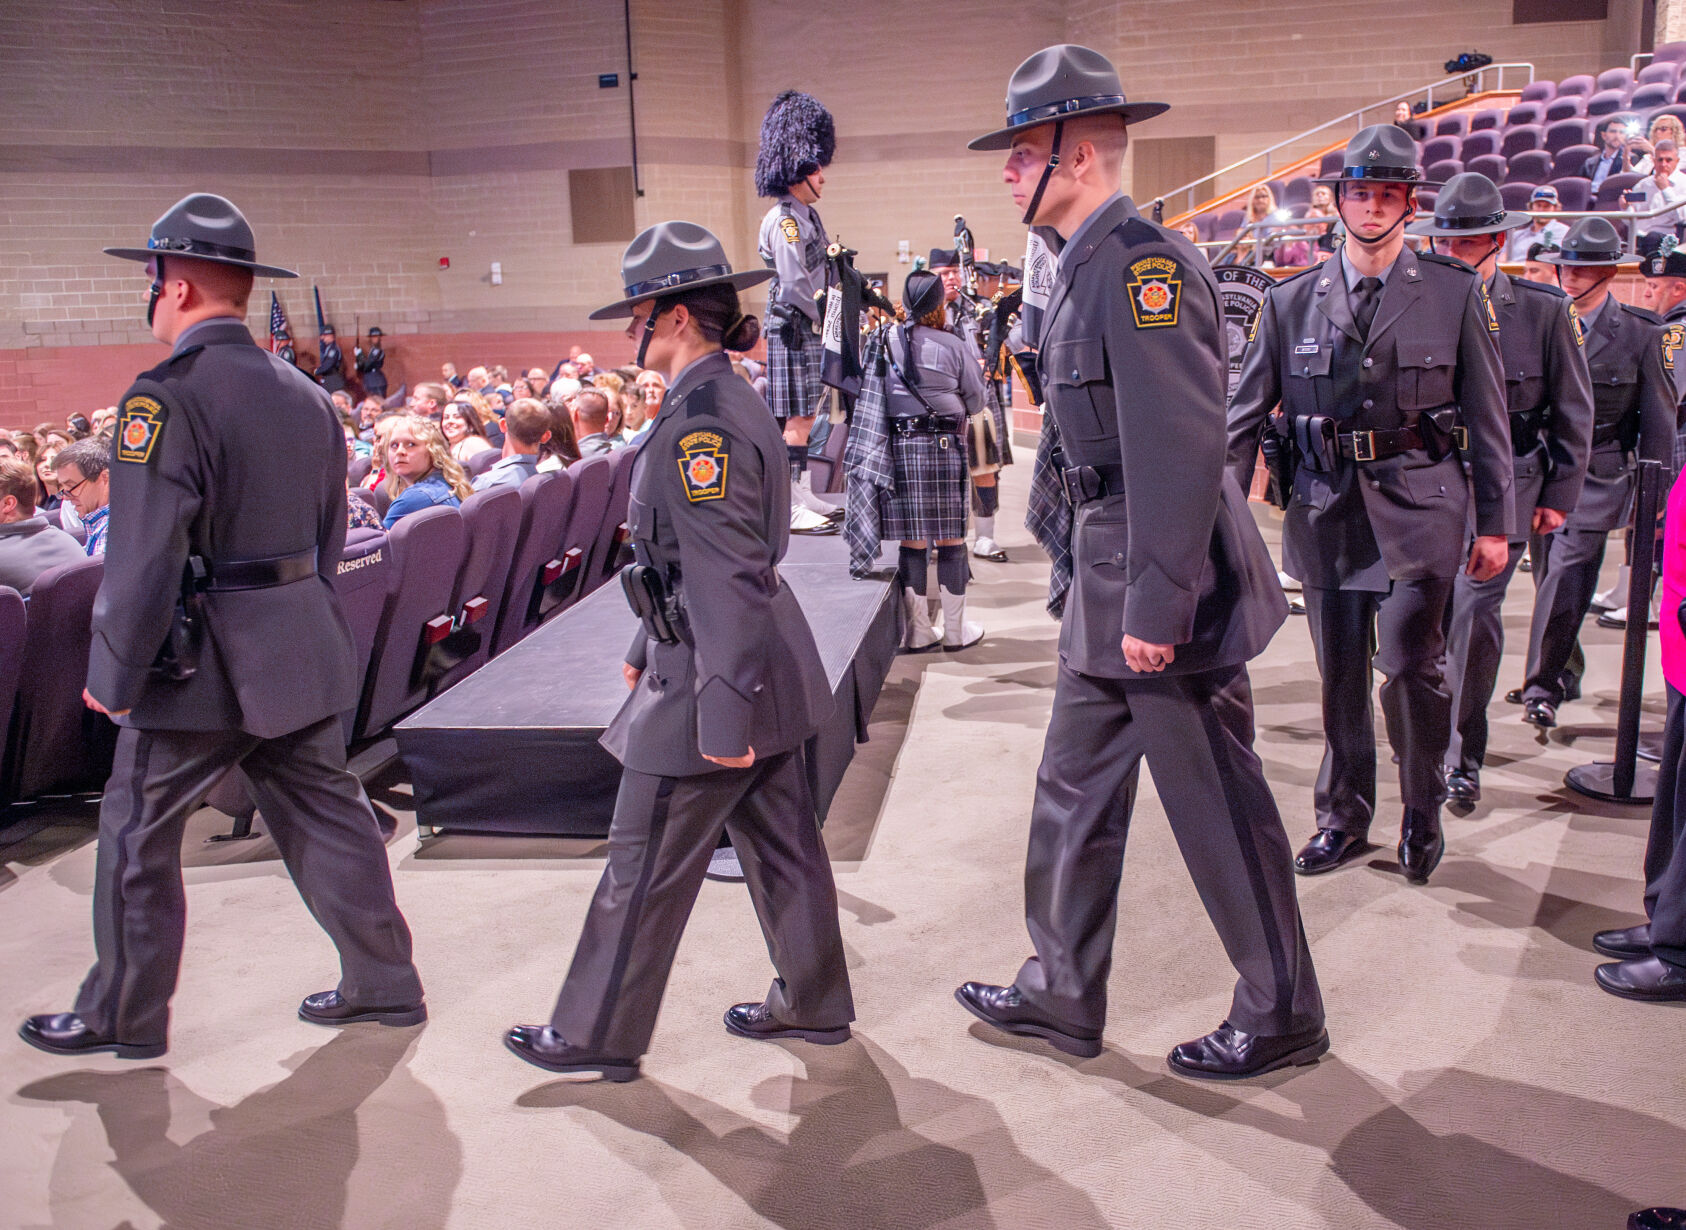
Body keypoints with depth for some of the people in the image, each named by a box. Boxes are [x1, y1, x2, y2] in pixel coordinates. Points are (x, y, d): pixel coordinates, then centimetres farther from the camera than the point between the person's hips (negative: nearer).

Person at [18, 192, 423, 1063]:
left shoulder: (167, 396, -16)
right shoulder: (304, 395, 8)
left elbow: (145, 558, -19)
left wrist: (111, 676, -10)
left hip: (203, 662, -7)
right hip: (305, 652, 7)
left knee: (136, 835, 10)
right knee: (325, 818, 15)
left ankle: (121, 1018, 24)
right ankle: (383, 984, 23)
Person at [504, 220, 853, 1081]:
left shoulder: (700, 420, -20)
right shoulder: (727, 399, 11)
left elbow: (725, 578, -24)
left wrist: (722, 713, -23)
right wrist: (648, 650, 25)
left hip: (711, 683, -10)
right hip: (766, 670, 10)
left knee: (645, 867, 5)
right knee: (779, 844, 19)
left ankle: (598, 1036, 21)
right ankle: (813, 1004, 33)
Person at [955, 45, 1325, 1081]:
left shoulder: (1143, 263, -18)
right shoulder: (1088, 267, 13)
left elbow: (1182, 448, -24)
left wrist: (1155, 608, -24)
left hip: (1163, 588, -10)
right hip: (1103, 585, 10)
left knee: (1219, 808, 4)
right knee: (1076, 790, 16)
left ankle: (1283, 1016, 23)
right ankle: (1064, 995, 31)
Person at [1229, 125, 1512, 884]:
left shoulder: (1455, 293, 2)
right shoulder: (1291, 302, 6)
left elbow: (1488, 416, 4)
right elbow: (1245, 414, 7)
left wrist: (1495, 523, 3)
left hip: (1418, 507, -2)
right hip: (1326, 509, 2)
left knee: (1410, 662, -11)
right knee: (1339, 676, 9)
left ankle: (1423, 811, 14)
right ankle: (1344, 819, 25)